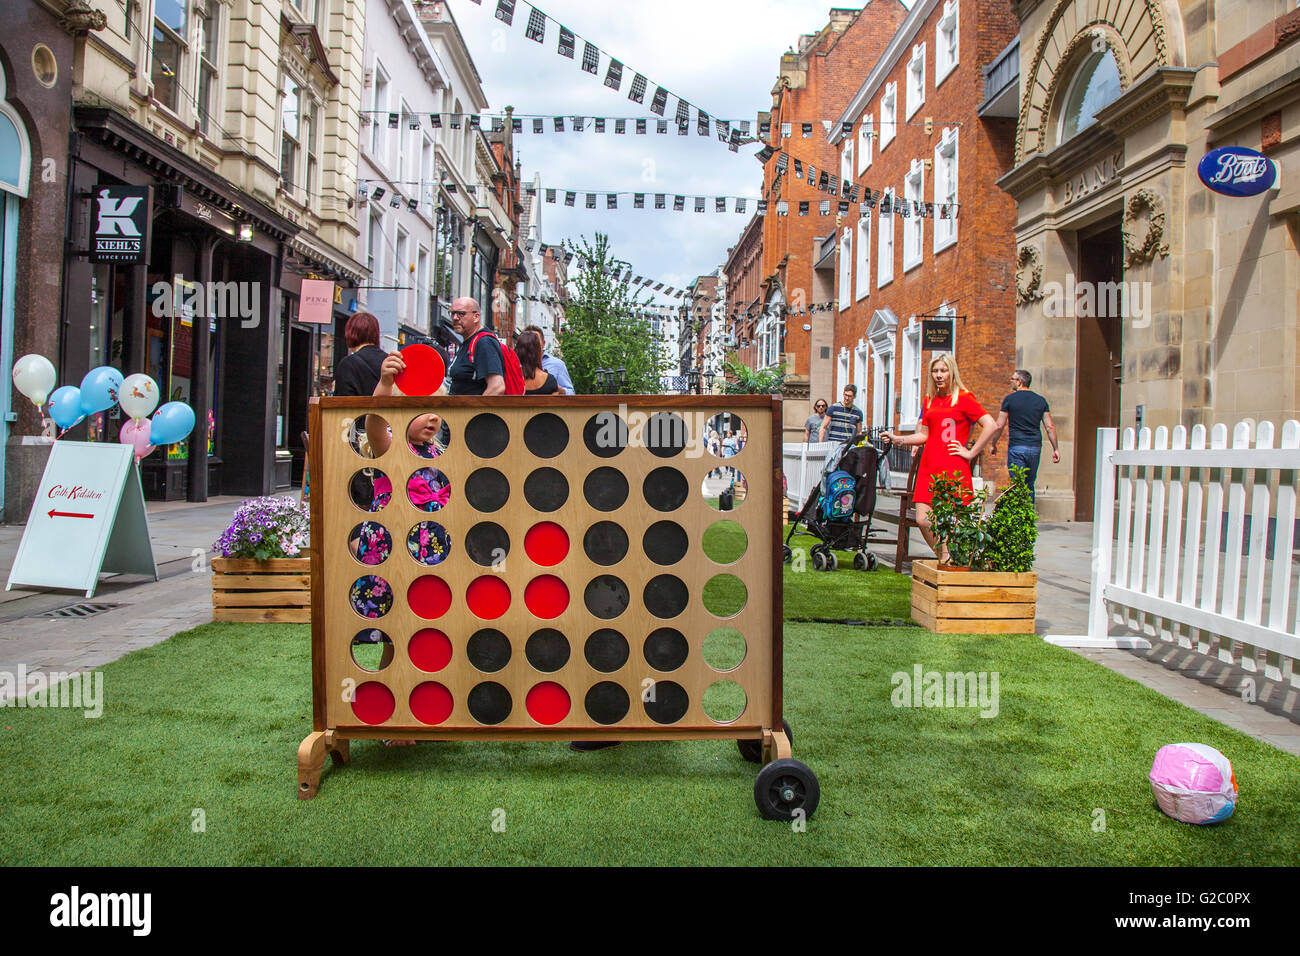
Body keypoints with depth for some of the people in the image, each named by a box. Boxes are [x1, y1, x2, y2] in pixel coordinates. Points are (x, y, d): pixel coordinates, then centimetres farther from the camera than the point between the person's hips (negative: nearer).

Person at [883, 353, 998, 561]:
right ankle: (945, 560, 14)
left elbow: (991, 426, -8)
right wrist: (898, 439, 7)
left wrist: (971, 453, -7)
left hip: (952, 468, -6)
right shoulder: (929, 401, 17)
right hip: (929, 467, 6)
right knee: (923, 520, -2)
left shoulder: (963, 399, -1)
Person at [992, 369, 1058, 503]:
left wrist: (993, 444, 11)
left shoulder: (1009, 399, -3)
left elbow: (999, 426, -3)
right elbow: (1050, 427, 6)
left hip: (1016, 447, -4)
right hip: (1035, 447, 4)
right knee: (1030, 485, 16)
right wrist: (1056, 448, 11)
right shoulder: (1041, 400, 7)